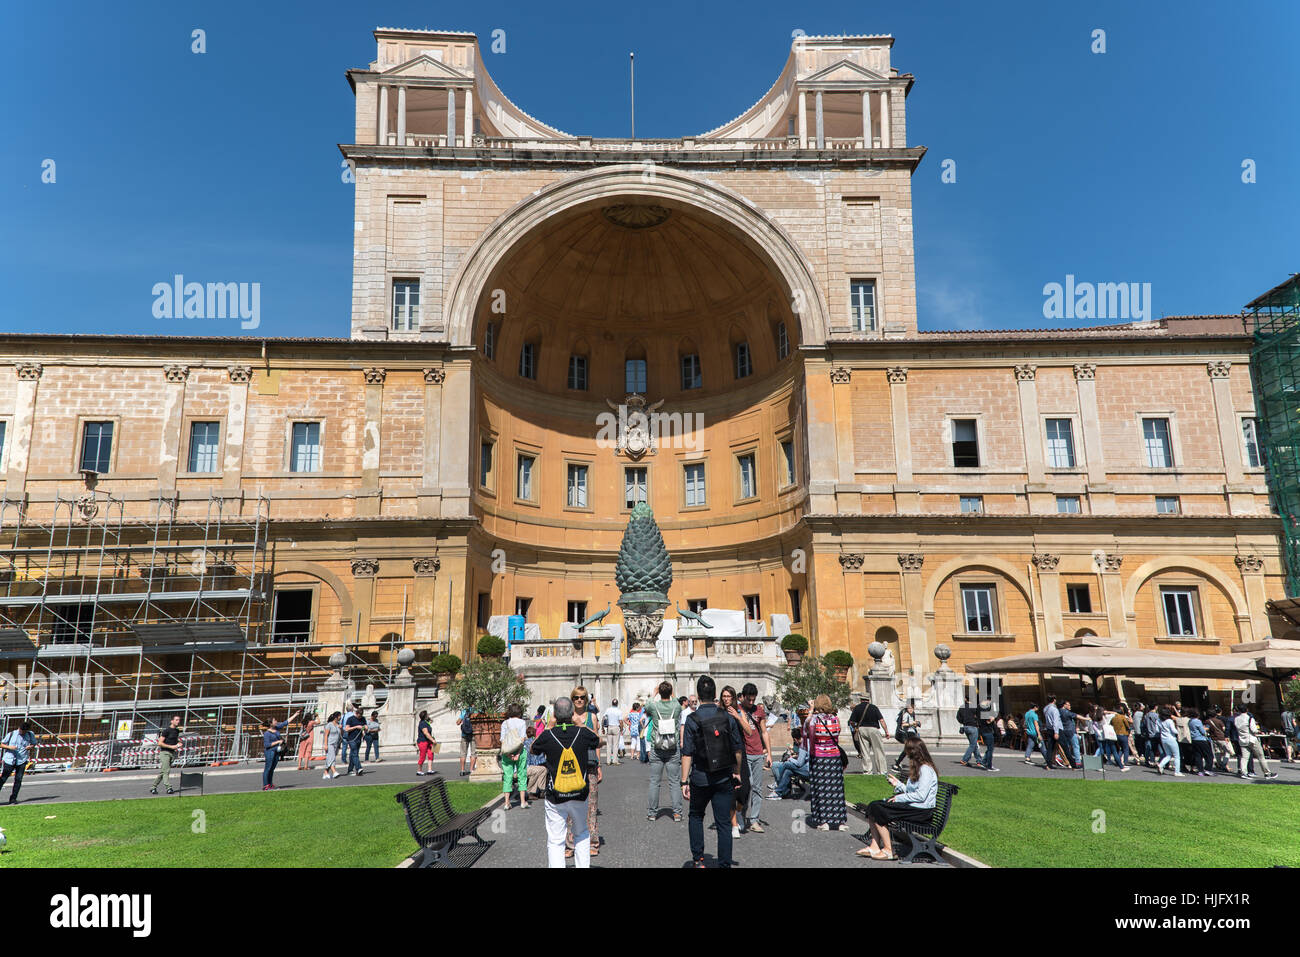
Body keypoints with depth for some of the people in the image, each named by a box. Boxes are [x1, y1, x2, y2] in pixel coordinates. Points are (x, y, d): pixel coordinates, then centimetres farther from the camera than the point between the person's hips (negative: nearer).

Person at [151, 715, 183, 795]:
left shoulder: (177, 731, 13)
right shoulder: (167, 730, -10)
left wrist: (178, 744, 7)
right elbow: (160, 743, -12)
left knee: (162, 772, 10)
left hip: (172, 753, 7)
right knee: (166, 771, -11)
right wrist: (171, 746, -17)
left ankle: (153, 788, 20)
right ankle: (169, 788, -15)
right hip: (165, 753, -7)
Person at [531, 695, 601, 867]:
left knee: (555, 841, 6)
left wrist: (550, 726, 11)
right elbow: (598, 740, 16)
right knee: (582, 834, 23)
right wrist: (578, 723, 19)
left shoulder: (548, 736, -12)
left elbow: (533, 748, 10)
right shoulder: (583, 733, -9)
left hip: (555, 798, -2)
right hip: (579, 796, 2)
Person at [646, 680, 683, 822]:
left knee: (654, 781, 5)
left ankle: (652, 813, 9)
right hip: (673, 749, 1)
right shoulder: (676, 706, -5)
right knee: (674, 781, 5)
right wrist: (672, 695, 33)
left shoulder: (653, 705, -8)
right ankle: (677, 812, 5)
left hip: (657, 749, -1)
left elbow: (646, 710, 16)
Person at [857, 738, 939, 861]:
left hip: (921, 810, -10)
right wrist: (898, 784, 17)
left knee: (877, 811, -19)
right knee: (873, 806, -3)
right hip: (912, 806, 10)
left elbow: (921, 795, -21)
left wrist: (899, 798, -15)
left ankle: (889, 851, -10)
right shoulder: (918, 768, 19)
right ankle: (875, 847, -4)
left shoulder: (926, 769, -13)